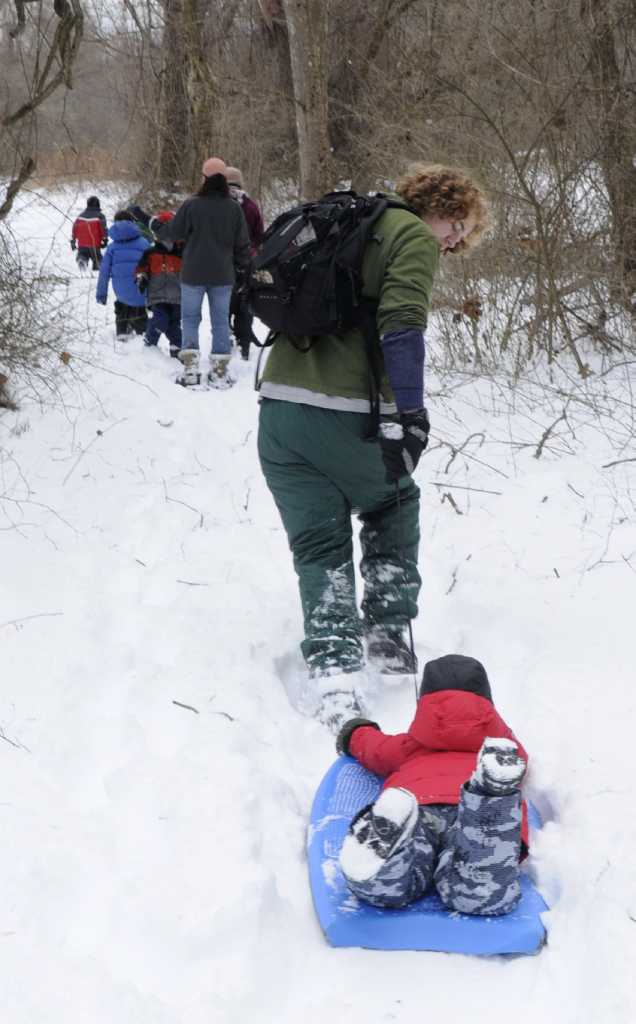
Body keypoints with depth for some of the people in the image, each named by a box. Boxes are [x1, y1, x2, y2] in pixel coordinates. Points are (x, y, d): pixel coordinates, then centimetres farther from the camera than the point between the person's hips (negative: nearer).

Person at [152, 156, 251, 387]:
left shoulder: (192, 205, -12)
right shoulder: (234, 208, -3)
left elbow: (173, 232, -2)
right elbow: (242, 244, 4)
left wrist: (156, 226, 18)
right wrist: (244, 266, 21)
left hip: (193, 273, -2)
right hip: (223, 275, 2)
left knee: (190, 317, 8)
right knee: (221, 320, 7)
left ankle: (190, 366, 0)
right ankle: (220, 369, 6)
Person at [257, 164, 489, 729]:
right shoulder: (414, 237, -1)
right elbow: (401, 326, -17)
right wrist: (409, 412, -22)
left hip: (278, 411, 6)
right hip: (345, 417, -5)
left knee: (319, 547, 10)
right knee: (394, 506, 24)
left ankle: (334, 671, -4)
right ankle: (389, 634, 19)